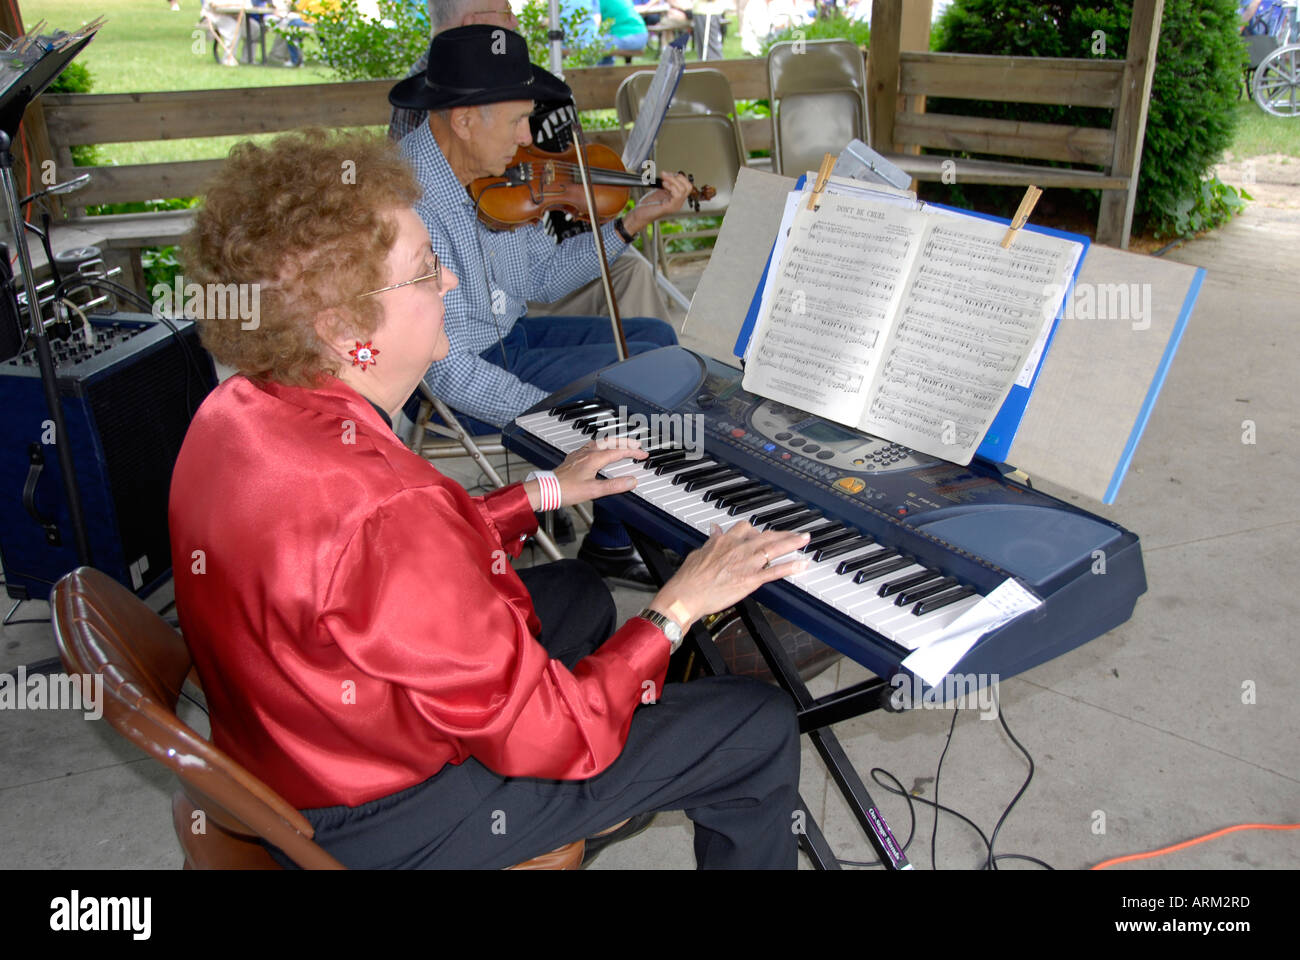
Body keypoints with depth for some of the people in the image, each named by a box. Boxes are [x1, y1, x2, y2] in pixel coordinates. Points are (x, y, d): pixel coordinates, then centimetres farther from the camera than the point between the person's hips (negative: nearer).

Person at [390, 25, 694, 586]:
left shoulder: (497, 180, -3)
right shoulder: (409, 203, -29)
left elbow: (543, 278, 9)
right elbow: (448, 371, -29)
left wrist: (633, 222, 1)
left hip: (508, 336, 9)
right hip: (458, 377, -9)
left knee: (655, 335, 9)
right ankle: (611, 543, 7)